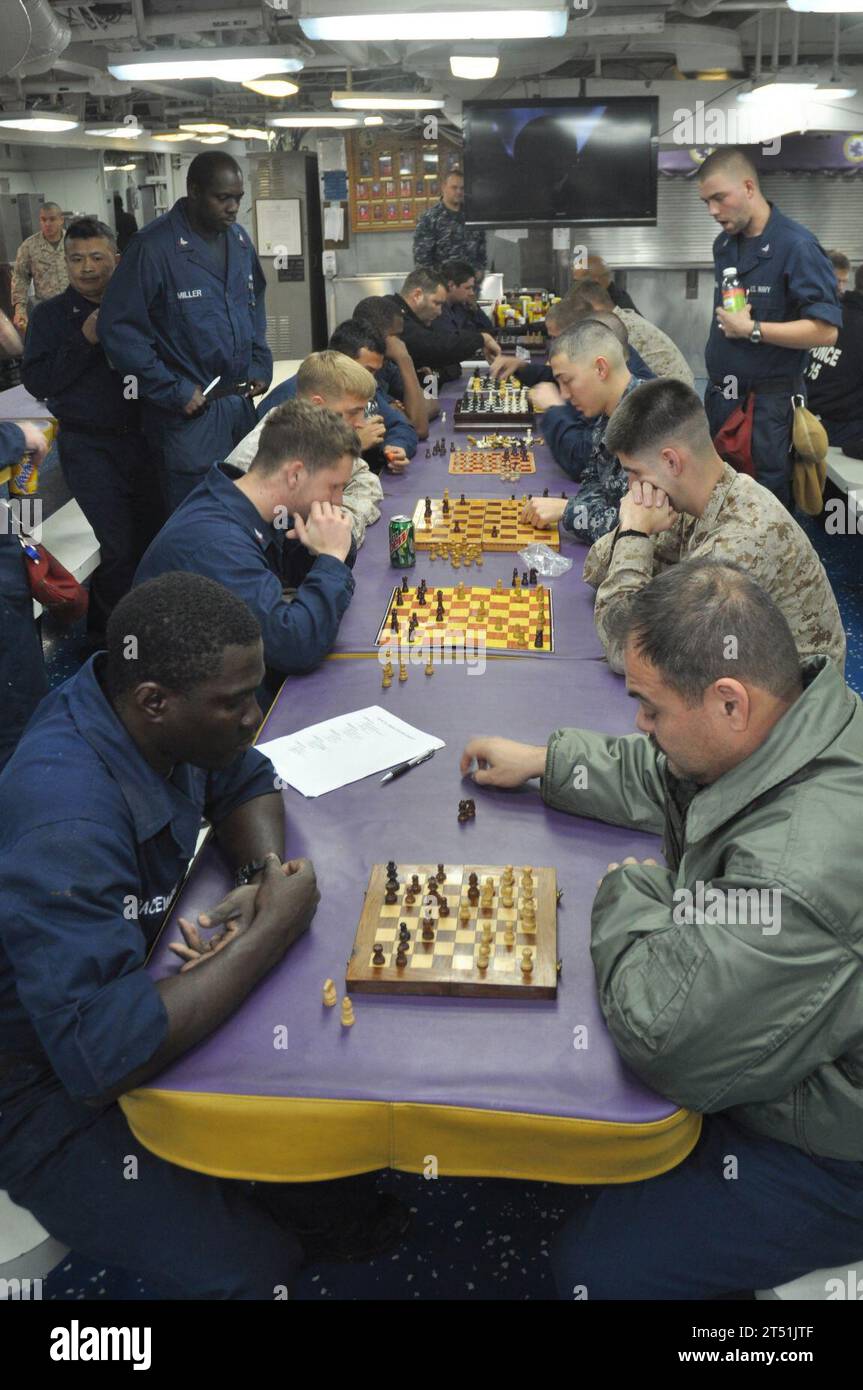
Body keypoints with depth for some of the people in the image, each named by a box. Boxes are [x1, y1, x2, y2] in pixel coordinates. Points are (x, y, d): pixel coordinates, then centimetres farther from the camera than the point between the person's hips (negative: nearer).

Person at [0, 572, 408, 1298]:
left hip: (123, 998, 8)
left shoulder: (147, 716, -13)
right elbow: (97, 1054, -41)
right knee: (248, 1269, -16)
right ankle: (270, 1236, 16)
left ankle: (307, 1204, 27)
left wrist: (265, 874, -15)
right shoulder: (65, 822, -36)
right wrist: (270, 932, -31)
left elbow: (245, 779, 6)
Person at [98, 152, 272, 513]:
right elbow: (119, 329, -15)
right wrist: (173, 390, -16)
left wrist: (261, 365, 10)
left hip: (240, 401, 7)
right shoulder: (154, 246, -14)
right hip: (187, 412, -6)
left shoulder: (239, 239, 8)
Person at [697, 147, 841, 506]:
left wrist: (751, 329, -18)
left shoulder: (795, 246, -14)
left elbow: (825, 331, -19)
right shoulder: (723, 244, 9)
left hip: (768, 398, -7)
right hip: (721, 392, 7)